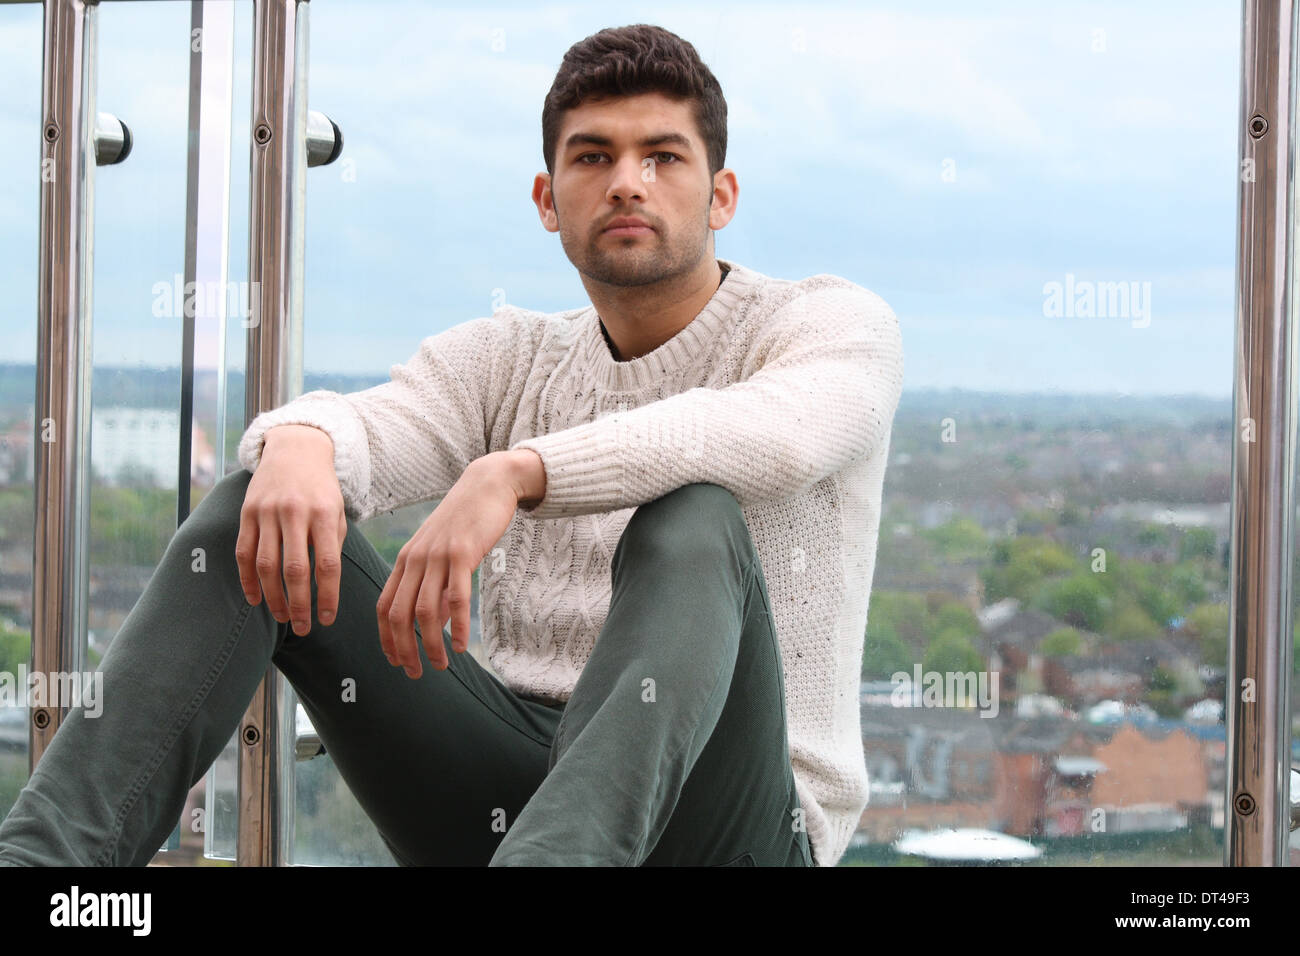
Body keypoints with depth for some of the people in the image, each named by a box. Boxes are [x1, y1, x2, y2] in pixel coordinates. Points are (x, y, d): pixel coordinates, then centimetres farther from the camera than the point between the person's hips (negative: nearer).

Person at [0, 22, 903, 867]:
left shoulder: (836, 323, 2)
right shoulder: (508, 362, 16)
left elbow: (778, 431, -24)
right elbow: (373, 426, -6)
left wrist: (514, 473, -37)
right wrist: (301, 441, -33)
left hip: (722, 826, -4)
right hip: (509, 793, 4)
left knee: (692, 522, -34)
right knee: (256, 507, -7)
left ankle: (550, 861, -59)